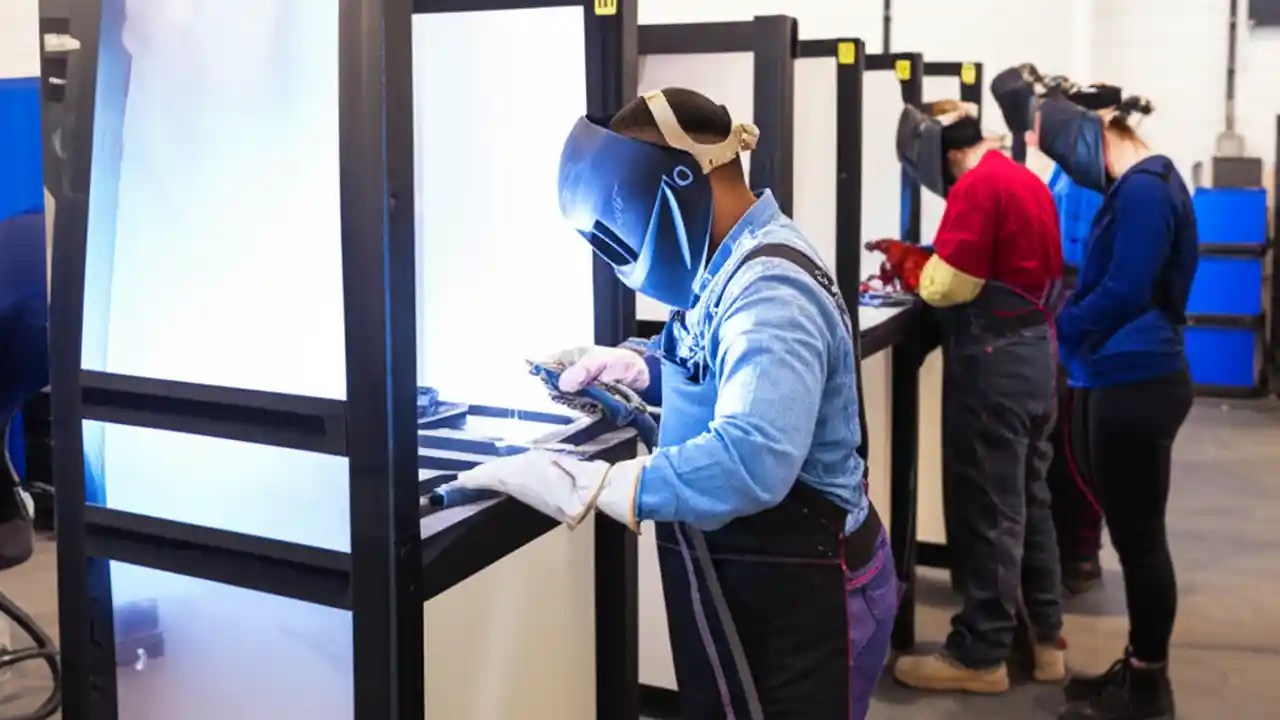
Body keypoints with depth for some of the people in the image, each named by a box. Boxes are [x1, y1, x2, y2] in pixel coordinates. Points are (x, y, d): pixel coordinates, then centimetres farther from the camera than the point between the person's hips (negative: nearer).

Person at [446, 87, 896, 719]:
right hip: (740, 578, 9)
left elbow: (750, 461, -40)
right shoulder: (735, 265, 5)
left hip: (797, 596, -9)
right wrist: (629, 365, 7)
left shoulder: (768, 290, -26)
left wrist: (577, 484, -41)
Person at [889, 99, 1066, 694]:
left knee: (986, 509, -2)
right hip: (1034, 351, 9)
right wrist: (938, 274, 11)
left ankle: (980, 655, 7)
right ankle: (1045, 637, 23)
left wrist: (925, 273, 3)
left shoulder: (978, 186, -15)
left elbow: (946, 284, -18)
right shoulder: (1028, 180, 14)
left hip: (992, 359, -9)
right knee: (1029, 500, 15)